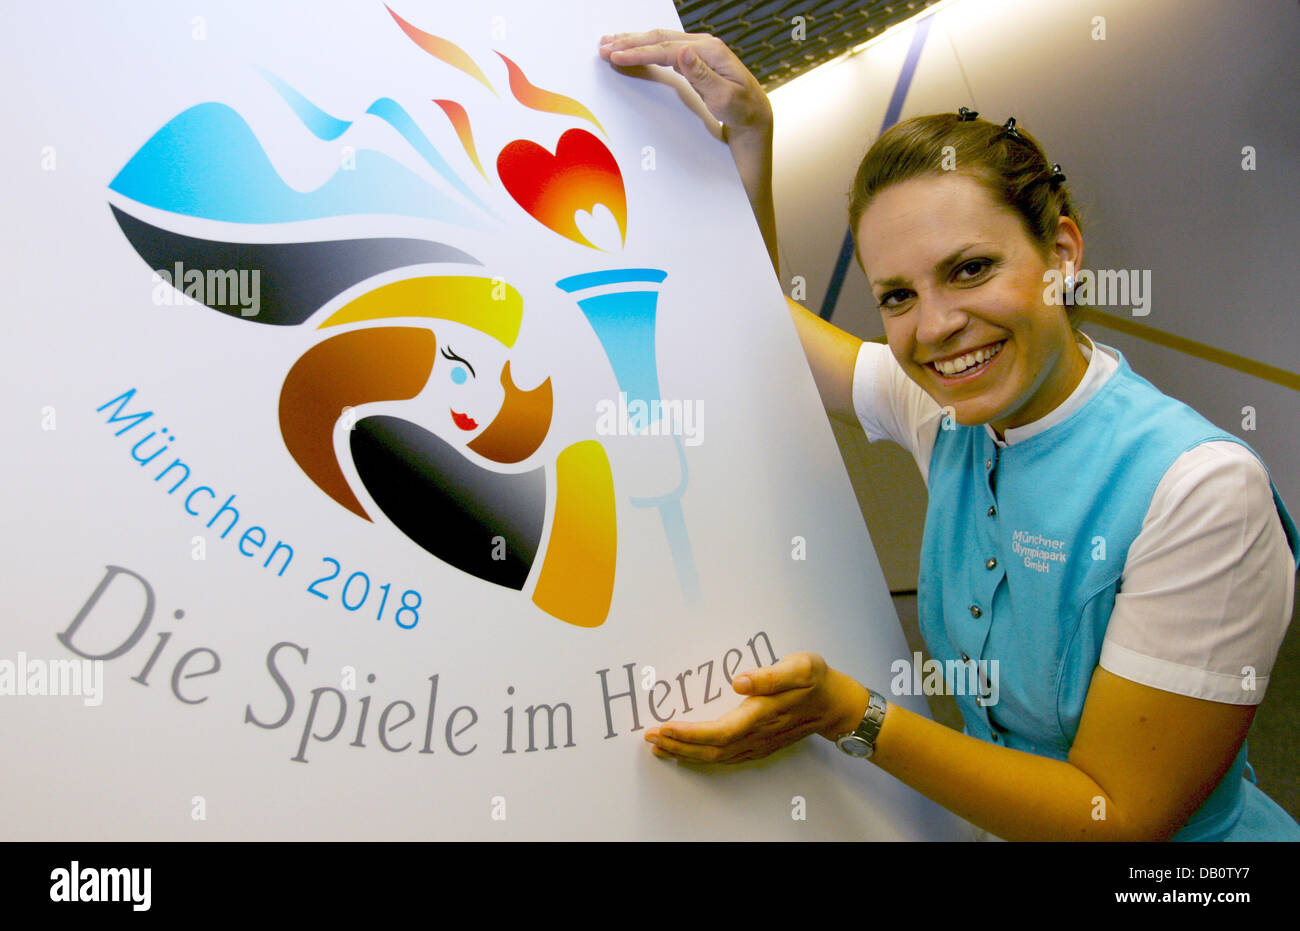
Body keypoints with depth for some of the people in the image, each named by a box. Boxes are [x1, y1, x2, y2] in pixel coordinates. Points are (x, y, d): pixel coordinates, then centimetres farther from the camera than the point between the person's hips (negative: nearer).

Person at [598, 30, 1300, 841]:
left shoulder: (1199, 486, -24)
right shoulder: (945, 409, -7)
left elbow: (1120, 816, -21)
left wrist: (850, 715, -27)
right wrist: (748, 130, -5)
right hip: (992, 816, 5)